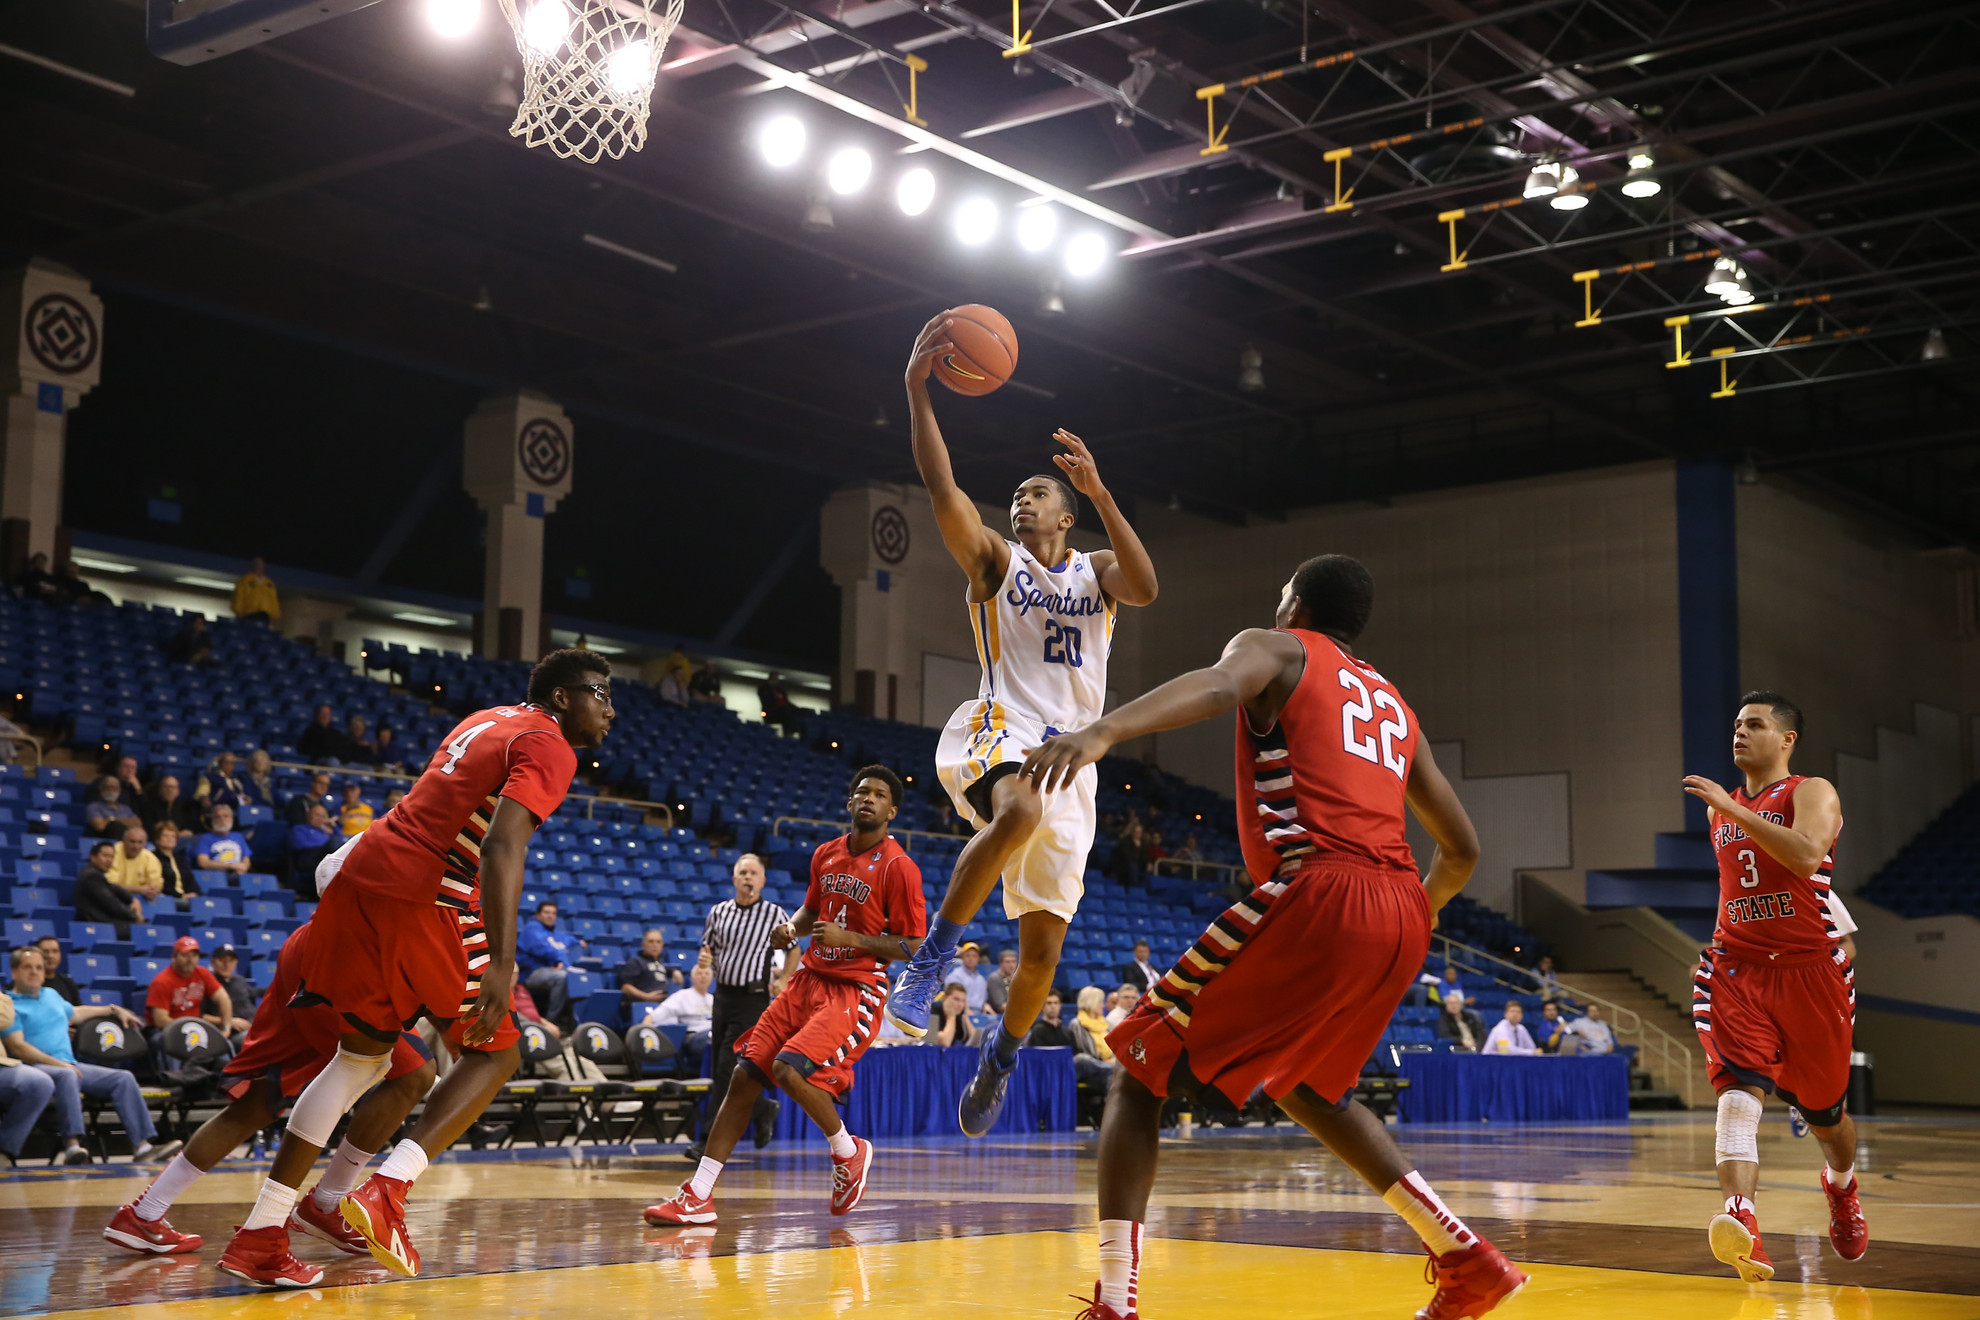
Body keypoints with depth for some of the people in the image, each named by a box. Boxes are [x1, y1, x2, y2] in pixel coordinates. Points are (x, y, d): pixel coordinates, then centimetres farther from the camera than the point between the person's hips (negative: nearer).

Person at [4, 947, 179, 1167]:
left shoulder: (51, 995, 23)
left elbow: (75, 1014, 42)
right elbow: (18, 1047, -12)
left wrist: (114, 1010, 44)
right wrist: (57, 1063, -21)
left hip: (69, 1065, 8)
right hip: (36, 1067, -8)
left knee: (123, 1078, -10)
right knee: (66, 1075, -40)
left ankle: (142, 1147, -20)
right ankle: (72, 1146, -51)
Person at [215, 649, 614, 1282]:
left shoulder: (487, 720, 23)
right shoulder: (549, 747, -5)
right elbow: (502, 847, -19)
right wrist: (502, 963, -26)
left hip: (362, 875, 8)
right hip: (423, 897, -8)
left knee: (363, 1055, 18)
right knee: (495, 1052, 7)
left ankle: (261, 1232, 15)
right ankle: (386, 1193, -11)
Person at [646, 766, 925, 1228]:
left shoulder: (898, 868, -11)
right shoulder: (825, 855, 9)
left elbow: (914, 947, -11)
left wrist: (850, 939, -19)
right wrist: (792, 928, 4)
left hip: (856, 990, -7)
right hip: (809, 980, 7)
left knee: (790, 1069, -25)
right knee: (744, 1075, -1)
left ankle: (848, 1152, 3)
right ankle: (698, 1196, 4)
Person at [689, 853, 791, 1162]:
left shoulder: (775, 915, -5)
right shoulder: (719, 911, 6)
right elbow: (708, 946, 18)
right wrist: (705, 957, -4)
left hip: (753, 1000, -5)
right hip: (723, 994, 5)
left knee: (727, 1070, -11)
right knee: (720, 1071, 10)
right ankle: (763, 1109, 35)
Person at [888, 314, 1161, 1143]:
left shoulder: (1096, 572, 16)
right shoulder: (993, 558, 10)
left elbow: (1145, 587, -9)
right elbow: (939, 484, -8)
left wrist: (1100, 493, -17)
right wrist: (917, 390, -20)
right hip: (996, 732, -3)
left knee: (1044, 943, 3)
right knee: (1021, 810, -41)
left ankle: (999, 1063, 27)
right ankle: (933, 955, -30)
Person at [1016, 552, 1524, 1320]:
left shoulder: (1277, 649, 13)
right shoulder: (1392, 704, 30)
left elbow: (1218, 686, -14)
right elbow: (1461, 849, 31)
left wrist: (1102, 731, -31)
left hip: (1316, 890, -7)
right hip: (1401, 912, 7)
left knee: (1141, 1075, 2)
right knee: (1305, 1085, 31)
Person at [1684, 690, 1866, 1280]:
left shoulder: (1812, 793, -4)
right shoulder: (1720, 807, 14)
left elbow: (1806, 856, -25)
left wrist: (1734, 809, -26)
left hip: (1809, 968, -3)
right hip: (1738, 966, 3)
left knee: (1822, 1110, 13)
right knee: (1738, 1089, -22)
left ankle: (1841, 1189, 46)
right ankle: (1742, 1221, -37)